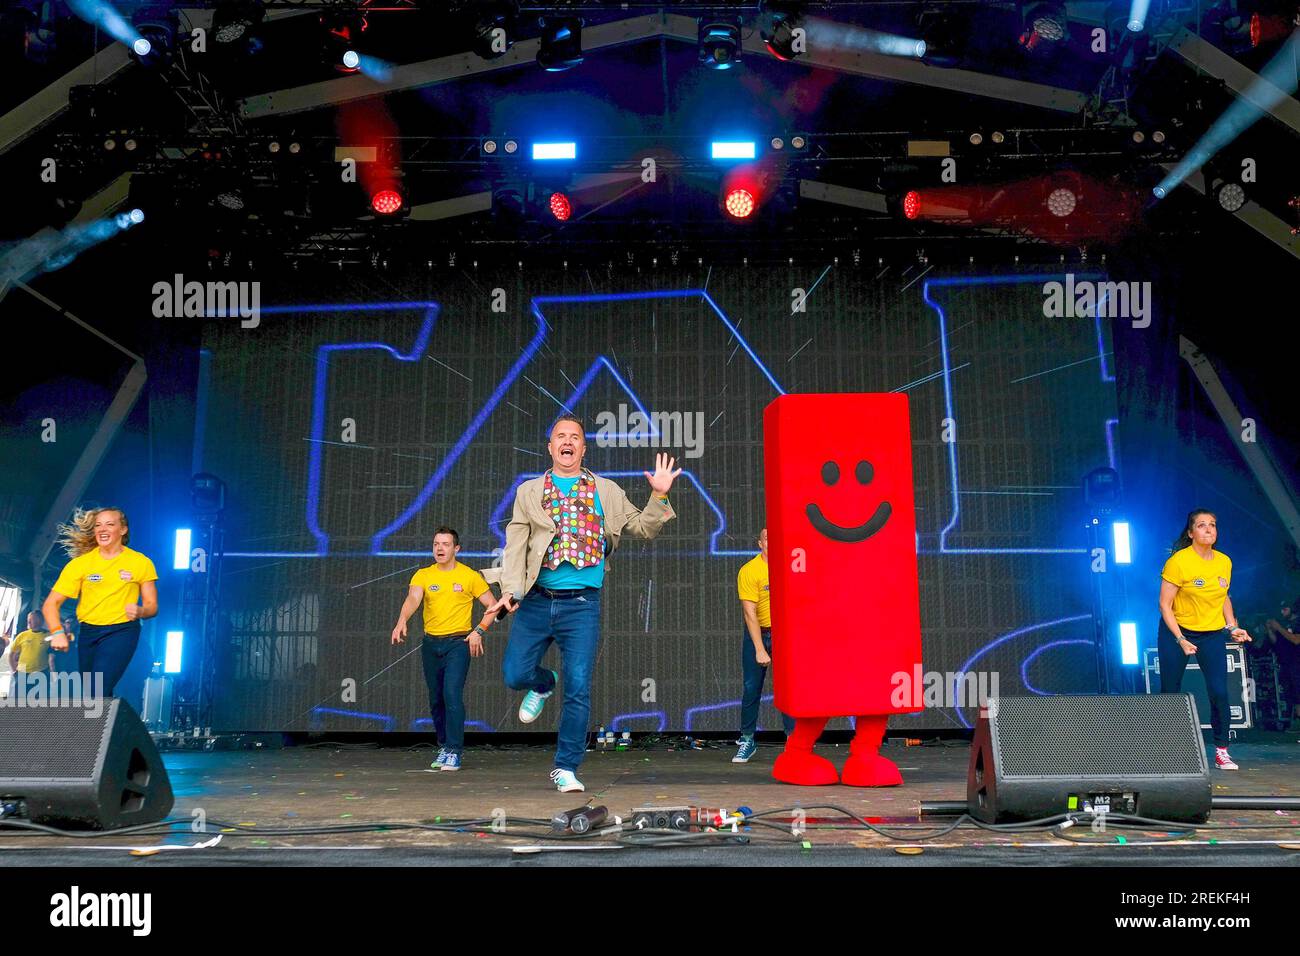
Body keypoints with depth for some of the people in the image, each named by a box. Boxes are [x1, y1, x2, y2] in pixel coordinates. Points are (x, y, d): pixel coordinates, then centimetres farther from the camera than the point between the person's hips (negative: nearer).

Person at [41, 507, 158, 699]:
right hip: (88, 632, 4)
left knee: (97, 693, -21)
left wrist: (139, 611, -22)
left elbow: (151, 606, 2)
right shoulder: (80, 563, -1)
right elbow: (50, 604, -3)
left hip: (122, 631, -3)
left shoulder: (141, 563, -3)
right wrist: (57, 632, -21)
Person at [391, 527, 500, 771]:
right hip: (430, 643, 4)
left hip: (458, 643, -4)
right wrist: (401, 621, -33)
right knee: (436, 699, 10)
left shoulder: (470, 576, 0)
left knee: (452, 694, -16)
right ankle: (444, 747, 25)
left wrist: (479, 631, -9)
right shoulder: (423, 575, 4)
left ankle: (454, 751, -11)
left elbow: (492, 606, 4)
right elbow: (412, 598, -14)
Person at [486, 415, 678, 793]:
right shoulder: (528, 492, 9)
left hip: (582, 605, -1)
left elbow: (644, 528, 14)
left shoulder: (607, 492, 11)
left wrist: (659, 496, -3)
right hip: (536, 601, 1)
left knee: (578, 689, -5)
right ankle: (544, 684, 38)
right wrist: (511, 590, -11)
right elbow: (515, 544, 2)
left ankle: (565, 768, 9)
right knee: (514, 675, 1)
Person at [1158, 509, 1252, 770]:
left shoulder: (1224, 562, 2)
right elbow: (1165, 605, -13)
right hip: (1177, 632, -4)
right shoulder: (1178, 561, -15)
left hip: (1213, 634, 4)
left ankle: (1221, 751, 7)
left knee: (1219, 692, -7)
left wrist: (1232, 626, 3)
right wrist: (1180, 640, -19)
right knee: (1170, 692, 3)